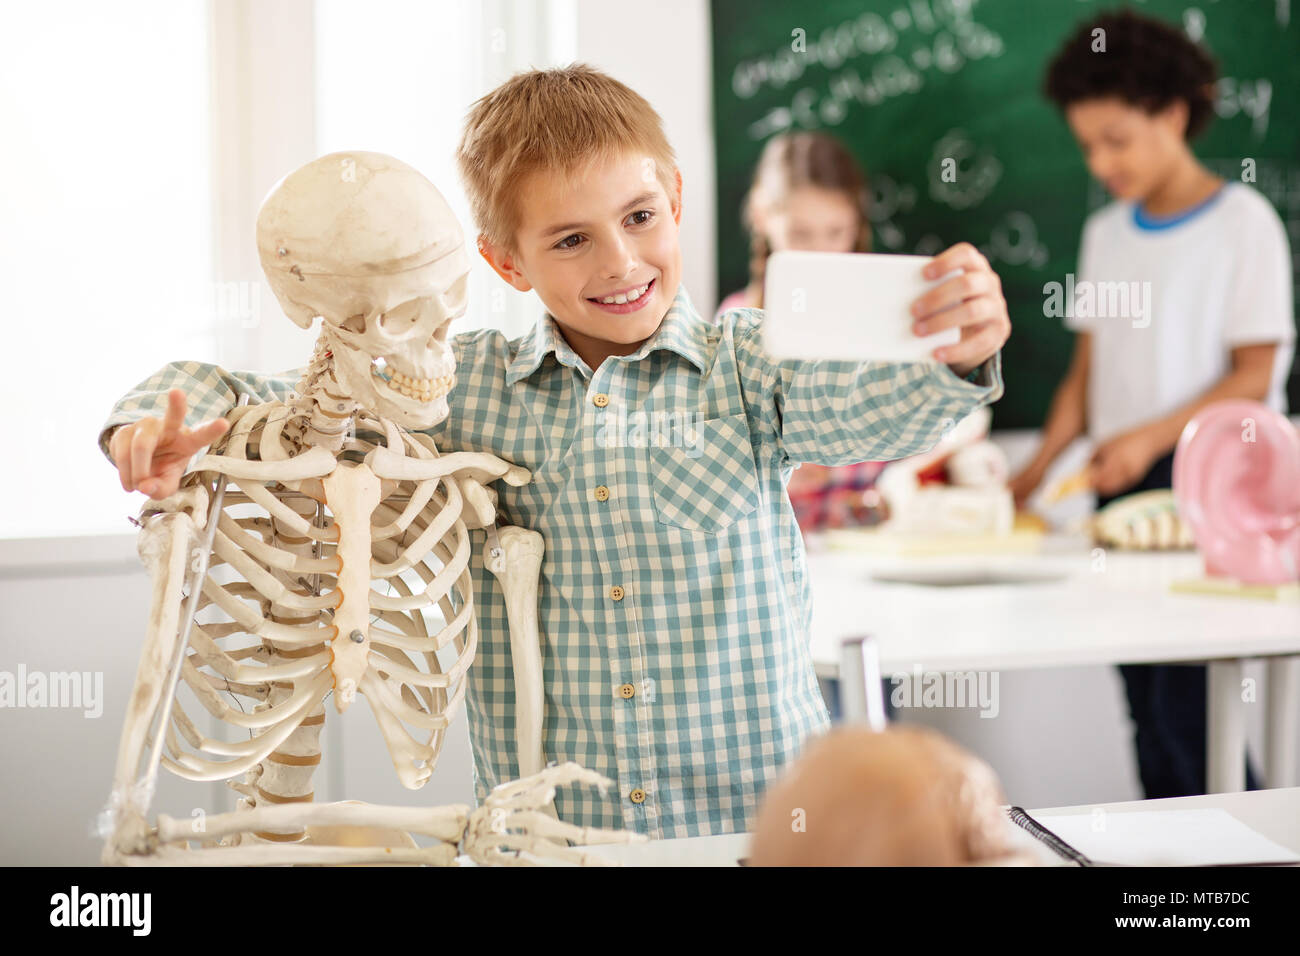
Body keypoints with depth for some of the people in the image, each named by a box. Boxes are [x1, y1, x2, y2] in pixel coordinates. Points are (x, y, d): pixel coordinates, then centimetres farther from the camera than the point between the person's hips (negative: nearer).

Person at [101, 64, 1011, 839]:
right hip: (544, 831, 1)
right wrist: (163, 420, -14)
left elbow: (866, 407, -20)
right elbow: (253, 402, 8)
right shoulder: (463, 388, 4)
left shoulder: (747, 363, -1)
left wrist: (955, 359, -42)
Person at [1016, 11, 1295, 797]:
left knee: (1187, 700, -11)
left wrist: (1152, 437, -18)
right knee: (1145, 696, 5)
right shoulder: (1106, 233, 14)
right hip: (1122, 483, 6)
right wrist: (1037, 468, 3)